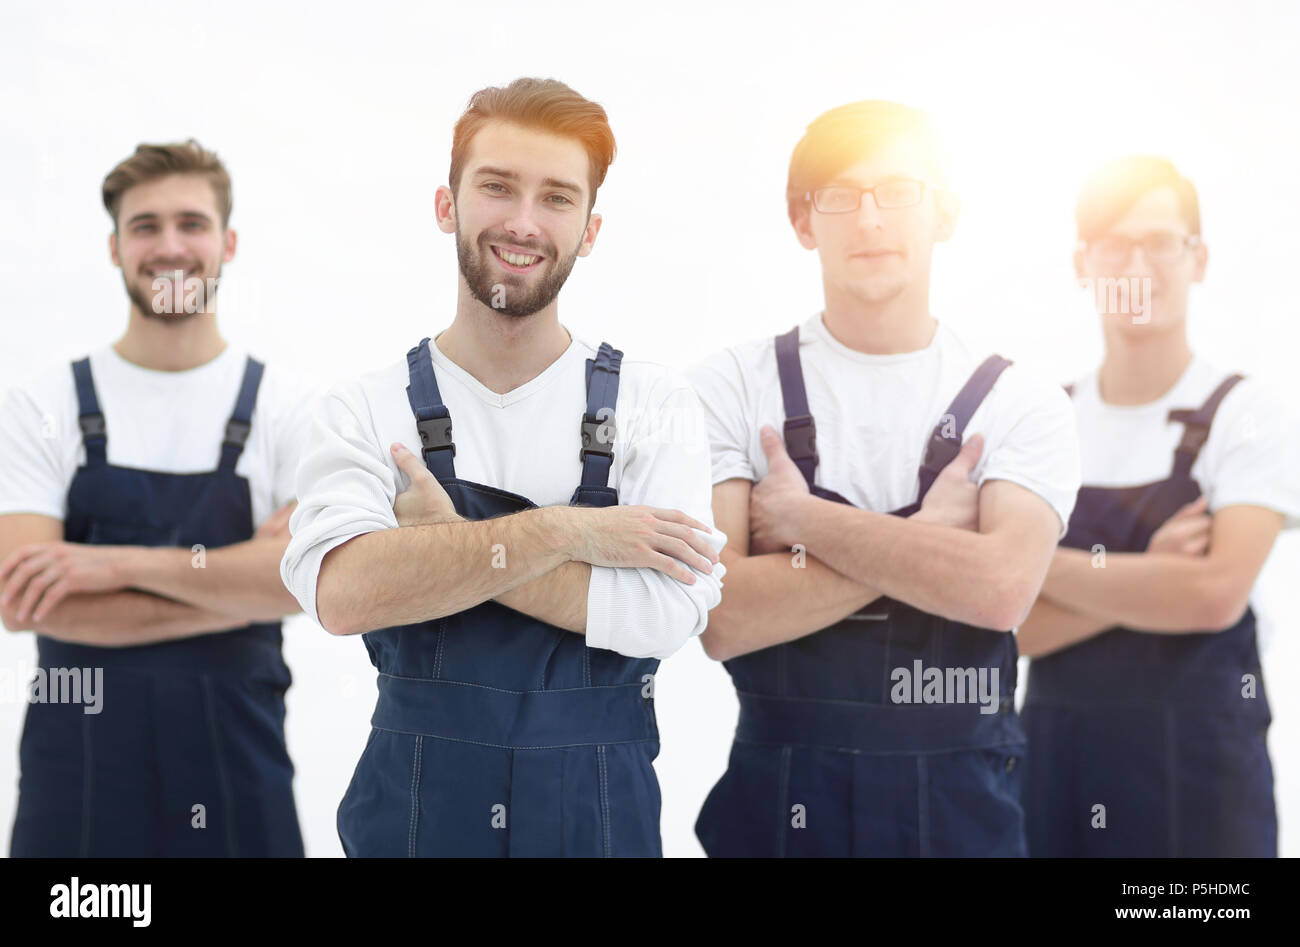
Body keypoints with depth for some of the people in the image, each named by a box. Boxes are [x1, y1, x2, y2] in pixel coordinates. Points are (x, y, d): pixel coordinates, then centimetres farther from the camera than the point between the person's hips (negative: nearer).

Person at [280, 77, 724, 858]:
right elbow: (340, 591, -19)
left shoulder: (656, 404, -3)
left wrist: (447, 547, -16)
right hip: (415, 809, 0)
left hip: (602, 813, 0)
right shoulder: (368, 410, -3)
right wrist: (571, 531, -18)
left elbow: (666, 611, -16)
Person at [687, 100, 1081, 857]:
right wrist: (930, 532, -13)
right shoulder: (733, 387, -3)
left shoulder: (1021, 403, -1)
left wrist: (801, 516, -14)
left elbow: (1002, 588, -18)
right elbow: (722, 619, -14)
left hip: (960, 798, 1)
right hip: (780, 793, 0)